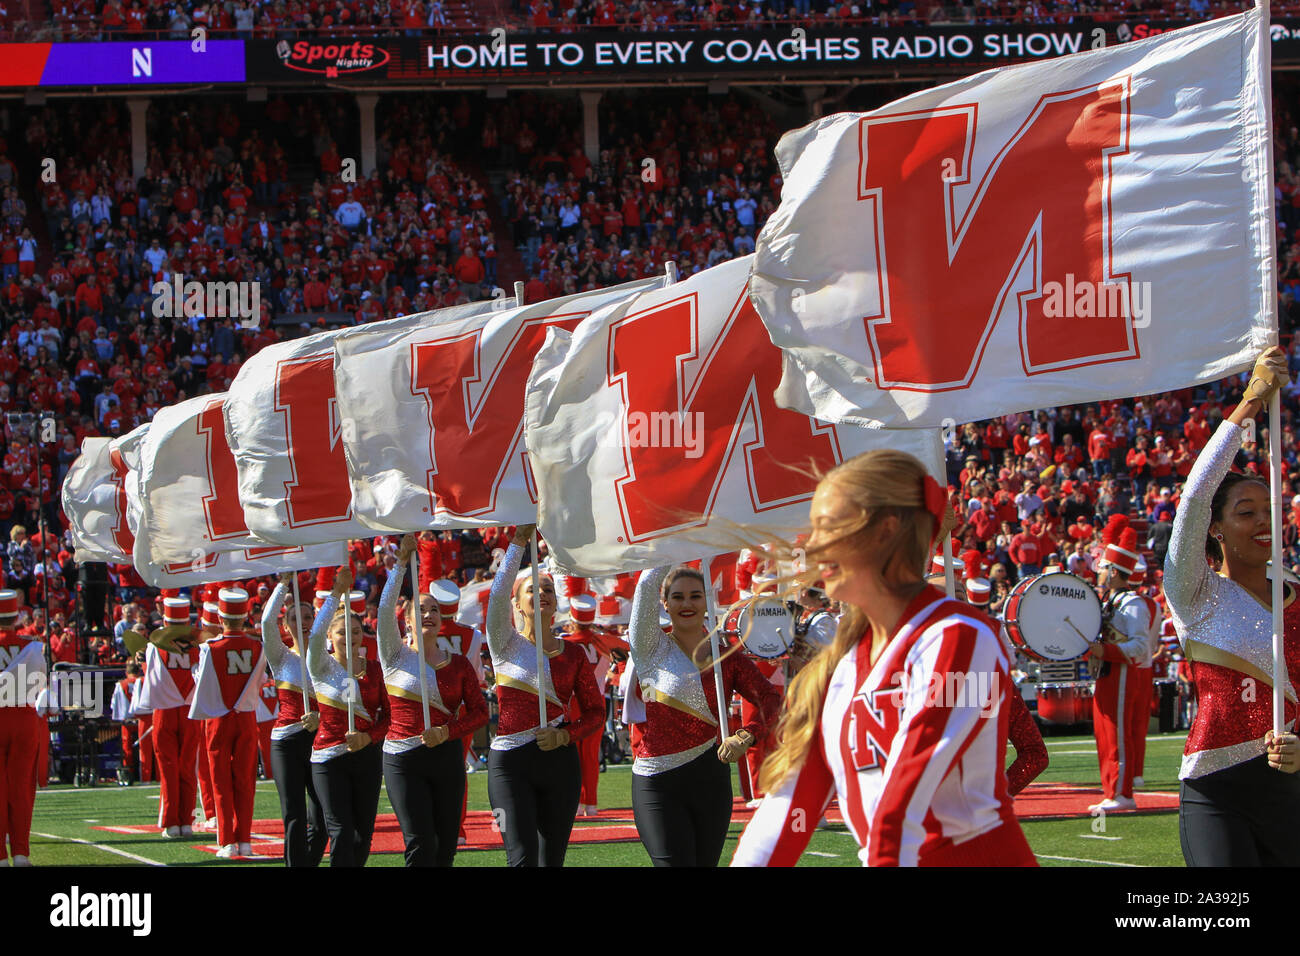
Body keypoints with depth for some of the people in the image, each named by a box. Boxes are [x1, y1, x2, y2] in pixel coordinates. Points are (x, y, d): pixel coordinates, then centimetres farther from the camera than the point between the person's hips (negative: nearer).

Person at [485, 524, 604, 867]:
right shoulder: (507, 645, 2)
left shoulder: (573, 655, 9)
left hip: (559, 760, 3)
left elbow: (596, 712, 9)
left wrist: (565, 734, -11)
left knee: (553, 858, 7)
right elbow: (498, 594, -15)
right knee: (523, 857, -16)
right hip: (511, 761, -3)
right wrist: (519, 542, -22)